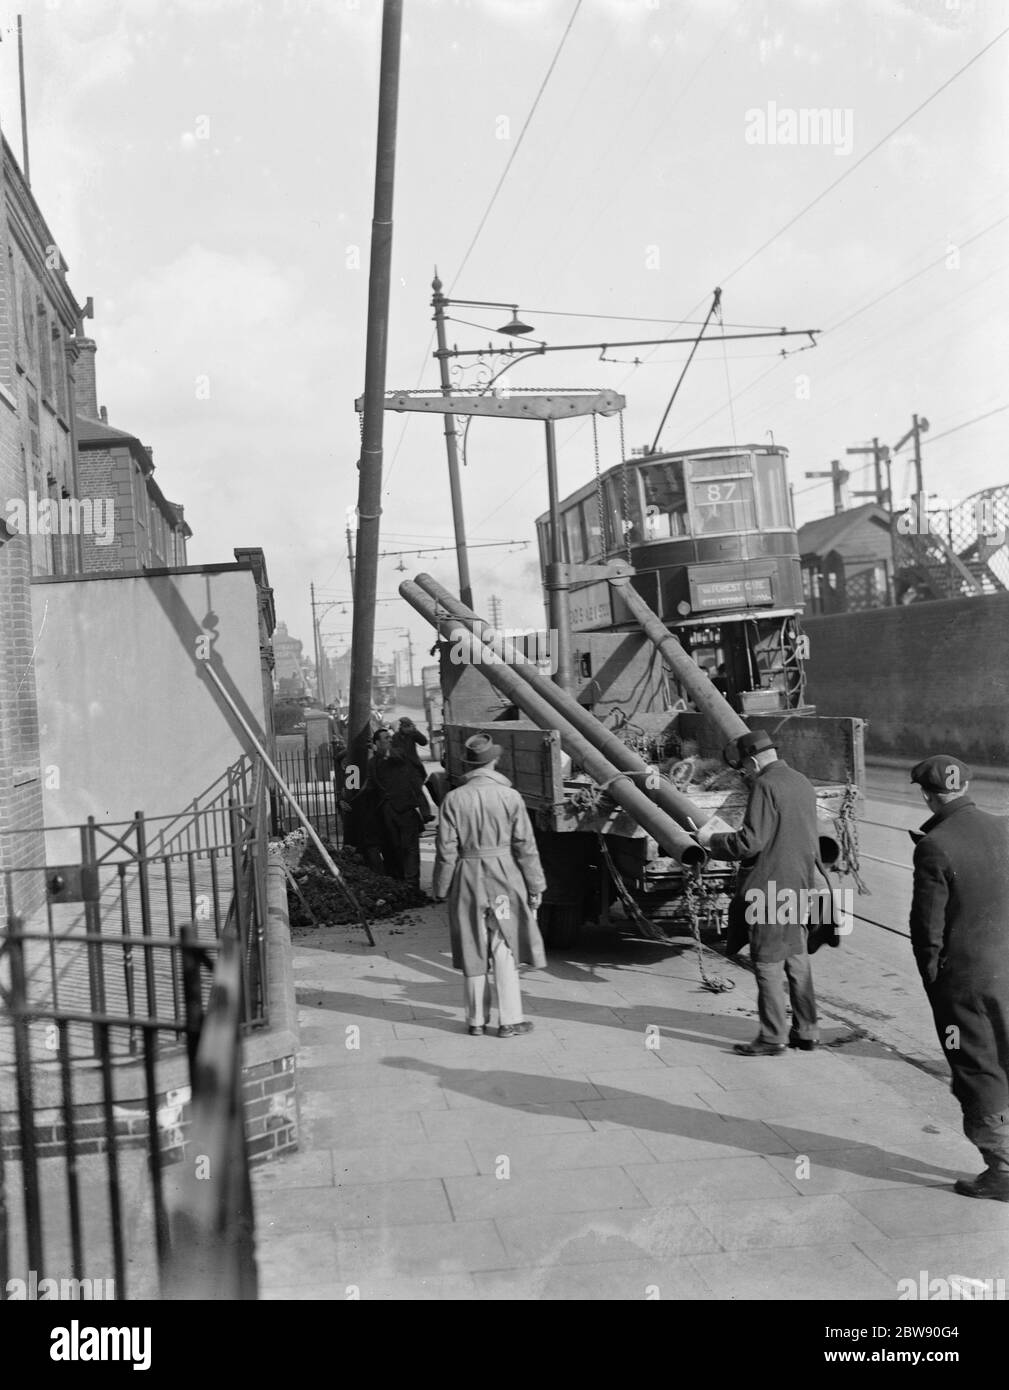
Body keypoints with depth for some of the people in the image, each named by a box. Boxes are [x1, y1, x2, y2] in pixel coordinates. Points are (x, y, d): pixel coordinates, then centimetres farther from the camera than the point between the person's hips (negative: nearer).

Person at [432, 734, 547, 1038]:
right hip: (504, 878, -1)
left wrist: (441, 889, 6)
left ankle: (476, 1020, 19)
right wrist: (535, 887, 4)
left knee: (473, 953, 11)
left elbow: (446, 851, -4)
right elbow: (525, 847, -5)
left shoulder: (453, 800, -6)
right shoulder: (510, 797, -7)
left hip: (468, 880, 1)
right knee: (505, 951, 7)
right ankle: (510, 1020, 9)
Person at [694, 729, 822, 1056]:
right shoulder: (802, 783, 11)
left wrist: (712, 840, -7)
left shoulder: (765, 786, -17)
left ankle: (772, 1038, 6)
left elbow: (750, 842, -21)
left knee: (768, 963, 0)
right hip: (799, 885, 9)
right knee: (796, 959, 17)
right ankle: (806, 1031, 23)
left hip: (769, 888, -9)